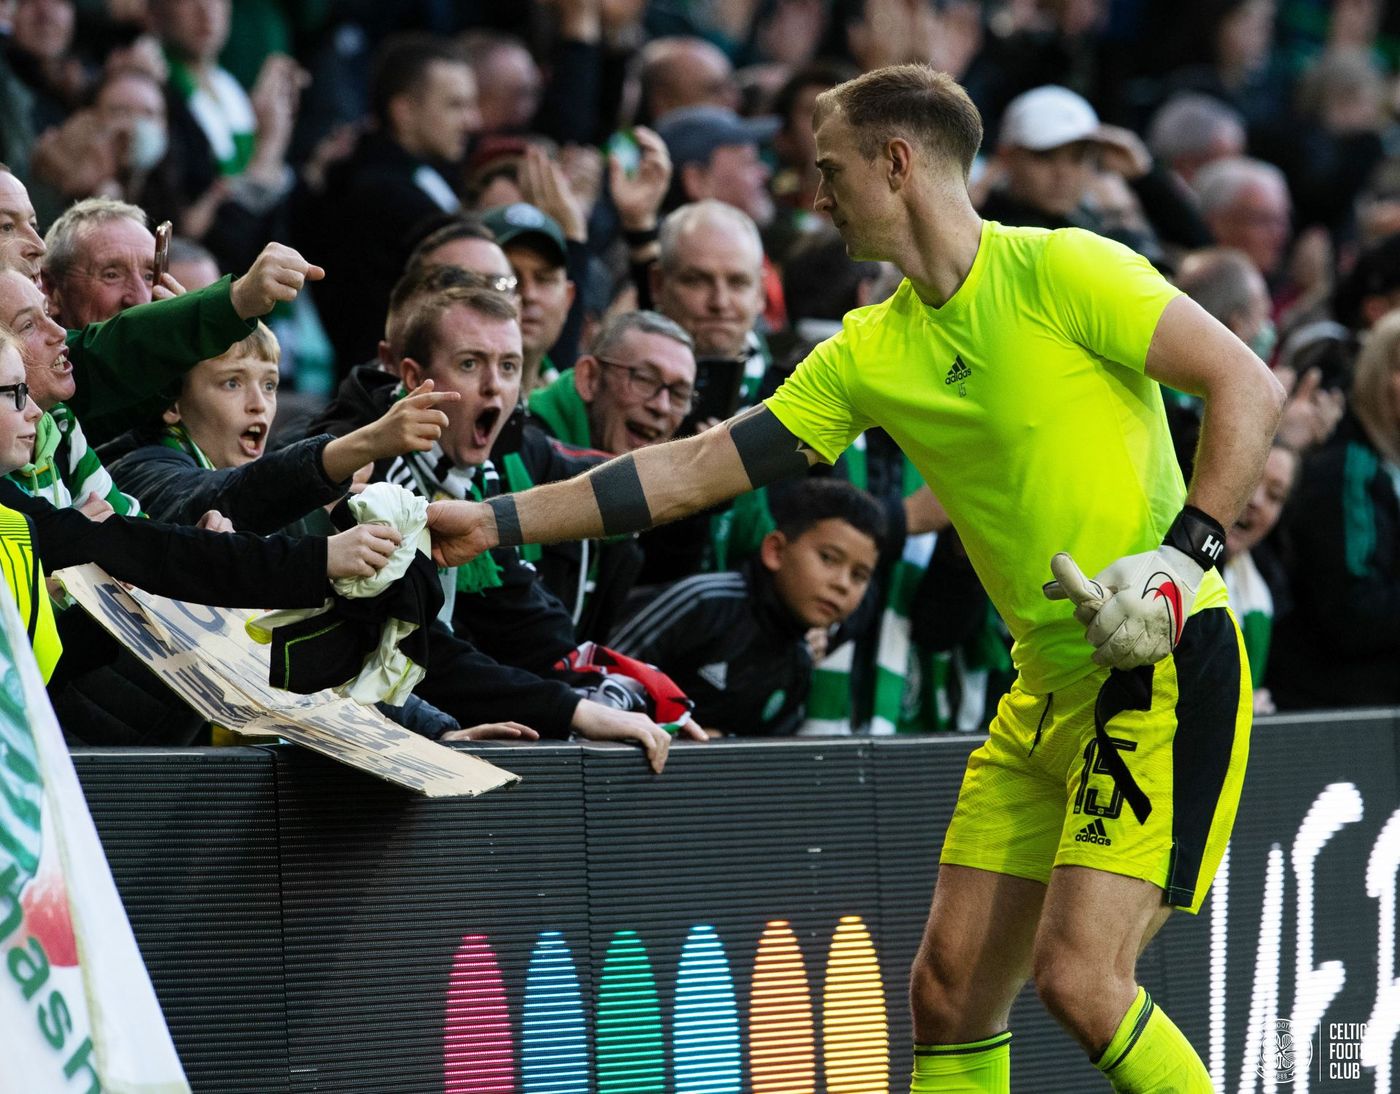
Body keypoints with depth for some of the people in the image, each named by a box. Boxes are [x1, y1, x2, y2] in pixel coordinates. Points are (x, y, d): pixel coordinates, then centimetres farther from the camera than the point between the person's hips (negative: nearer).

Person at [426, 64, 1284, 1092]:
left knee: (1079, 977, -18)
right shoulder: (871, 354, 10)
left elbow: (1249, 386, -11)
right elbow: (696, 467, 12)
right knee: (949, 988, 4)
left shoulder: (1059, 272, -10)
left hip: (1167, 663, -7)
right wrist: (495, 521, 10)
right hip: (1049, 684, 7)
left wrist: (1187, 552, -21)